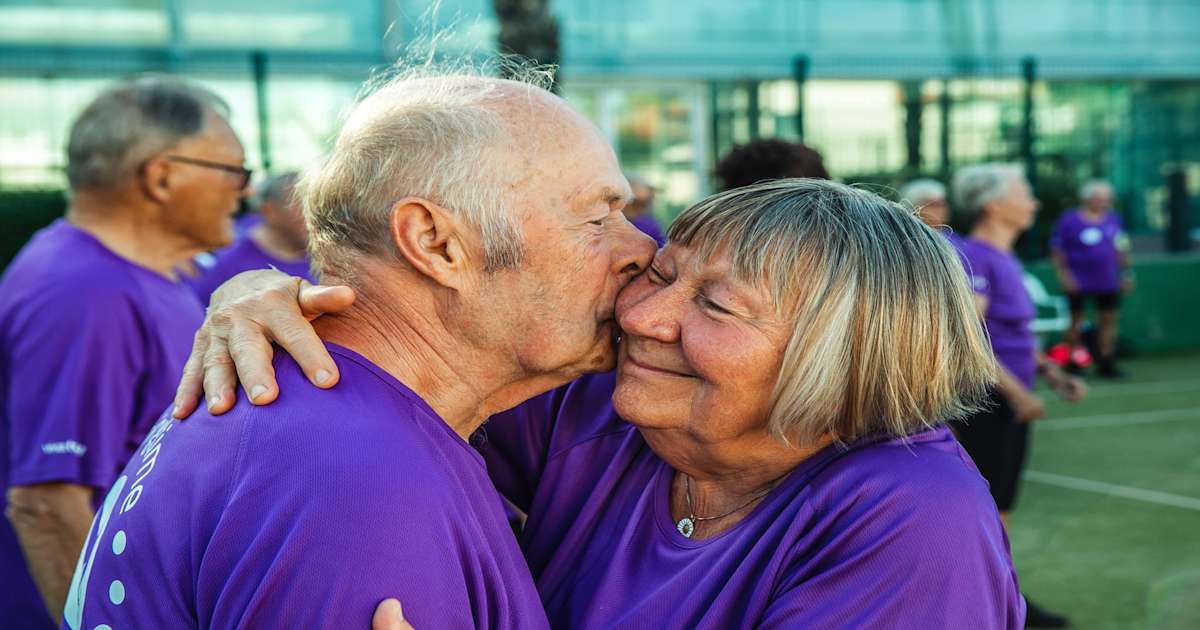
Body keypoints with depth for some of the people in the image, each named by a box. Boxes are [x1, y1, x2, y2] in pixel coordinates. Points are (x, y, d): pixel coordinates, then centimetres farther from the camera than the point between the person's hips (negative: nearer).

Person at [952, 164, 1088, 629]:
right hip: (984, 402, -9)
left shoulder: (1006, 260, 13)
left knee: (1002, 504, 16)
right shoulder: (973, 258, -16)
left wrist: (1051, 374, 9)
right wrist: (1016, 390, -23)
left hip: (1011, 400, 9)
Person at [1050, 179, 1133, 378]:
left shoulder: (1113, 219, 10)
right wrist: (1063, 274, -10)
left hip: (1107, 282, 5)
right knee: (1075, 321, 1)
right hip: (1079, 283, -5)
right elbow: (1057, 251, -3)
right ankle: (1073, 362, 12)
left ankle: (1106, 363, 11)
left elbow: (1120, 249, 18)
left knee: (1109, 319, 4)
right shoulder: (1069, 220, -5)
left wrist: (1126, 273, 15)